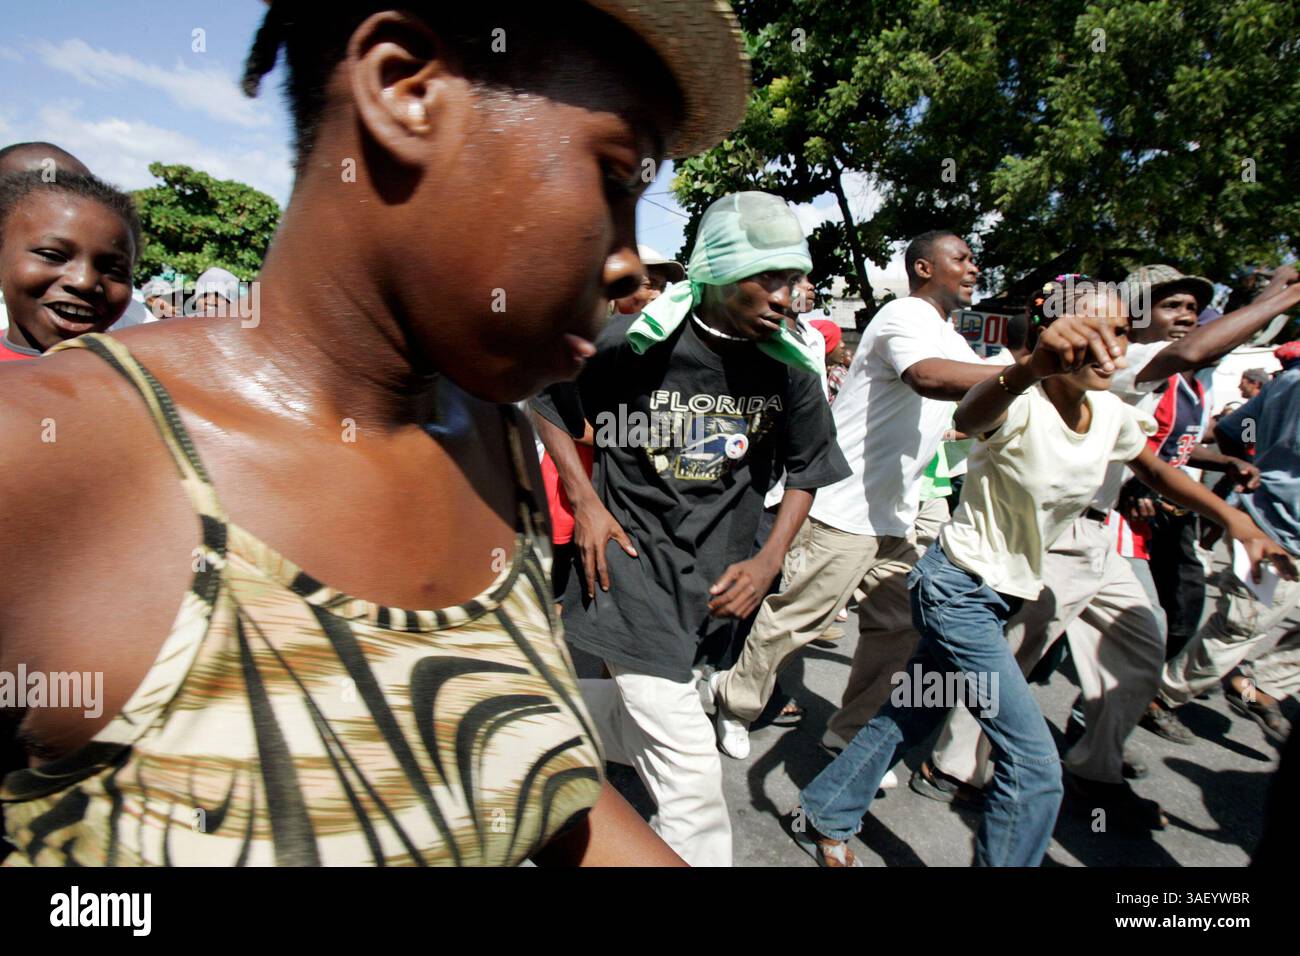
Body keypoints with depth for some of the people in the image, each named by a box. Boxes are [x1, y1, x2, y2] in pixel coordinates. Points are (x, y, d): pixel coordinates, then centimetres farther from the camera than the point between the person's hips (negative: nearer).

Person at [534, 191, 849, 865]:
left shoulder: (788, 365, -4)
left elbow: (807, 469, 10)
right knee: (690, 772, -8)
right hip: (633, 562, -5)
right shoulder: (635, 342, -15)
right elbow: (545, 402, 0)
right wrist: (587, 504, -7)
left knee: (629, 724, 24)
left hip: (717, 578, 5)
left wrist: (770, 560, -2)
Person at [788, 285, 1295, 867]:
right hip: (957, 588, -8)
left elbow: (1157, 471, 21)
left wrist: (1239, 521, 11)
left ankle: (821, 818, 34)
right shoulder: (1022, 405, -23)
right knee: (1035, 764, -8)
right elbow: (969, 417, -48)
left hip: (1003, 594, 8)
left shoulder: (1112, 416, 1)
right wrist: (1032, 367, -68)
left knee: (911, 717, 16)